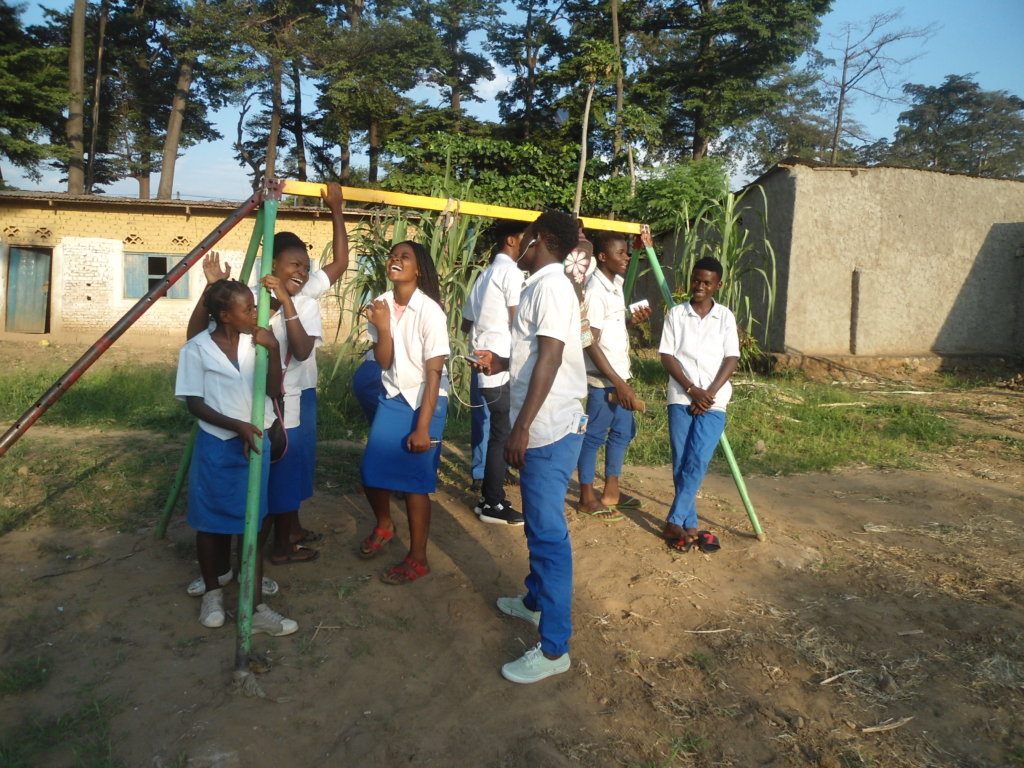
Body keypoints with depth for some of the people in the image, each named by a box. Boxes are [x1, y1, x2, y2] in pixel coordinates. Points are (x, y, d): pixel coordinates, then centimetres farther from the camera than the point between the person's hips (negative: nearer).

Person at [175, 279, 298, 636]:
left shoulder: (255, 341, 0)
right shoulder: (197, 349, -10)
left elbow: (273, 390, -2)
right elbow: (194, 403, -9)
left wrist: (273, 350, -15)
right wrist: (237, 425, -20)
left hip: (255, 443, 3)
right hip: (217, 446, -3)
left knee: (253, 524, 7)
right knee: (212, 524, 11)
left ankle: (256, 607, 15)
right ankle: (213, 594, 34)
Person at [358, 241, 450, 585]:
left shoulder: (429, 311, -19)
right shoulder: (381, 304, -3)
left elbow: (434, 372, -17)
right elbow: (384, 362, -4)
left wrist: (422, 427, -18)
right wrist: (383, 327, -22)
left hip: (424, 401, -5)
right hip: (392, 398, 5)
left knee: (414, 482, 1)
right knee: (371, 472, 8)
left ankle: (417, 558, 19)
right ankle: (384, 525, 39)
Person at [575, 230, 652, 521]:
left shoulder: (615, 284, 11)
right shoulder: (595, 290, -18)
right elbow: (590, 343, -21)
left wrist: (632, 321, 2)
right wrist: (618, 383, -22)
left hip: (619, 376, 10)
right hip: (603, 379, -10)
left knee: (623, 430, 16)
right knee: (594, 435, 1)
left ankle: (611, 491, 29)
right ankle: (587, 499, 14)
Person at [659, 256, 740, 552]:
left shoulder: (725, 317, 6)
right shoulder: (676, 314, 4)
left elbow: (731, 359, 1)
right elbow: (667, 356, -1)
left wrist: (710, 393, -10)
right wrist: (692, 389, -10)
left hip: (713, 401, 0)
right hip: (681, 398, 0)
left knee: (697, 462, -8)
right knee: (681, 464, 2)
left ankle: (675, 523, 1)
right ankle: (690, 526, 12)